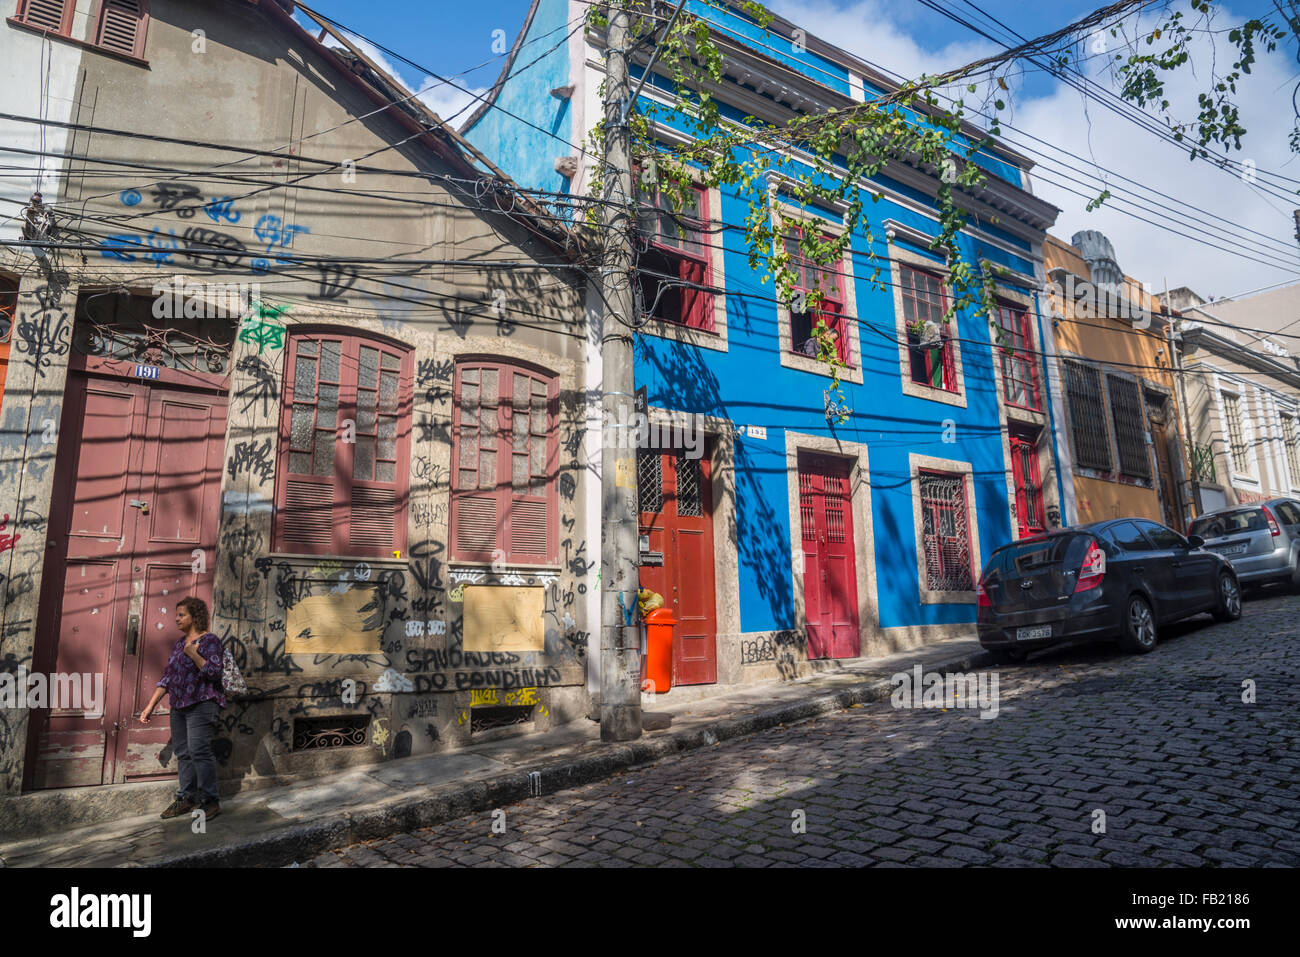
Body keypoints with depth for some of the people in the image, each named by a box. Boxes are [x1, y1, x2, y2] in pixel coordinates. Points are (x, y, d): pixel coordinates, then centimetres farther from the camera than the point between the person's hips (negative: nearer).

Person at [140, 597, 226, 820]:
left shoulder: (210, 640, -8)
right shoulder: (179, 642, 15)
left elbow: (214, 672, -16)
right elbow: (168, 676, 17)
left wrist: (193, 654, -22)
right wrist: (151, 705, 14)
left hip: (201, 703, -8)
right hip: (179, 705, 8)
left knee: (199, 750, -12)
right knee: (182, 752, 9)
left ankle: (210, 801, -6)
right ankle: (186, 798, 18)